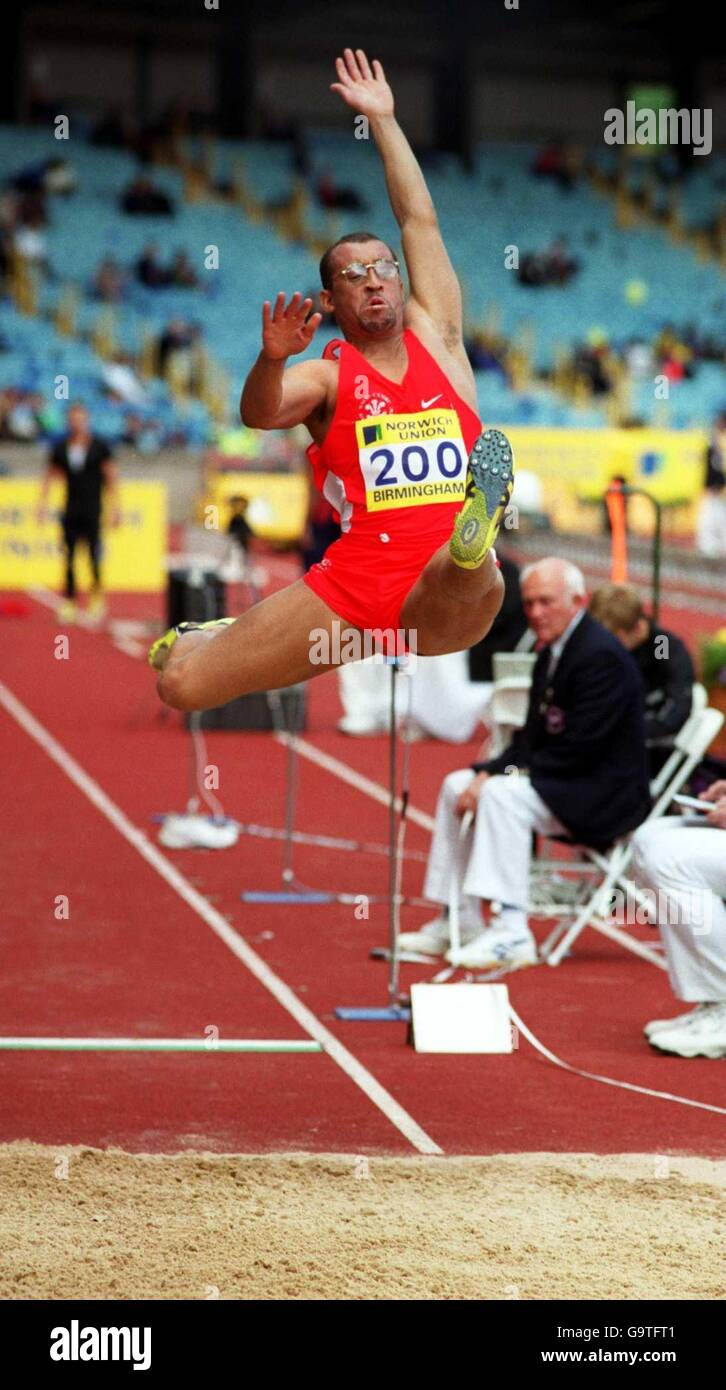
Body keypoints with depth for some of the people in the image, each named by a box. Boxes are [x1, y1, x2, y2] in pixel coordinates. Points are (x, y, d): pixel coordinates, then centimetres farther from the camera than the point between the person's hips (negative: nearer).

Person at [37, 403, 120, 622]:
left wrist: (115, 507, -2)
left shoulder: (99, 446, 0)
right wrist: (42, 502, 4)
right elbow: (49, 477, 14)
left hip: (92, 511, -2)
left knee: (94, 556, -7)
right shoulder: (60, 448, 7)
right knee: (69, 558, 0)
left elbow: (111, 478, 3)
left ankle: (97, 596, 13)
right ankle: (69, 601, 6)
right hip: (70, 511, 2)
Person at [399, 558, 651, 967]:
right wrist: (488, 771, -4)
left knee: (502, 794, -30)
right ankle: (459, 922, 8)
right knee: (457, 785, 5)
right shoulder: (553, 653, 13)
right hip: (560, 780, 11)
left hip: (604, 792, -11)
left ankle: (511, 932, -31)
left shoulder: (602, 656, -19)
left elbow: (580, 749, -24)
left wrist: (500, 775, -20)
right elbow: (534, 737, 14)